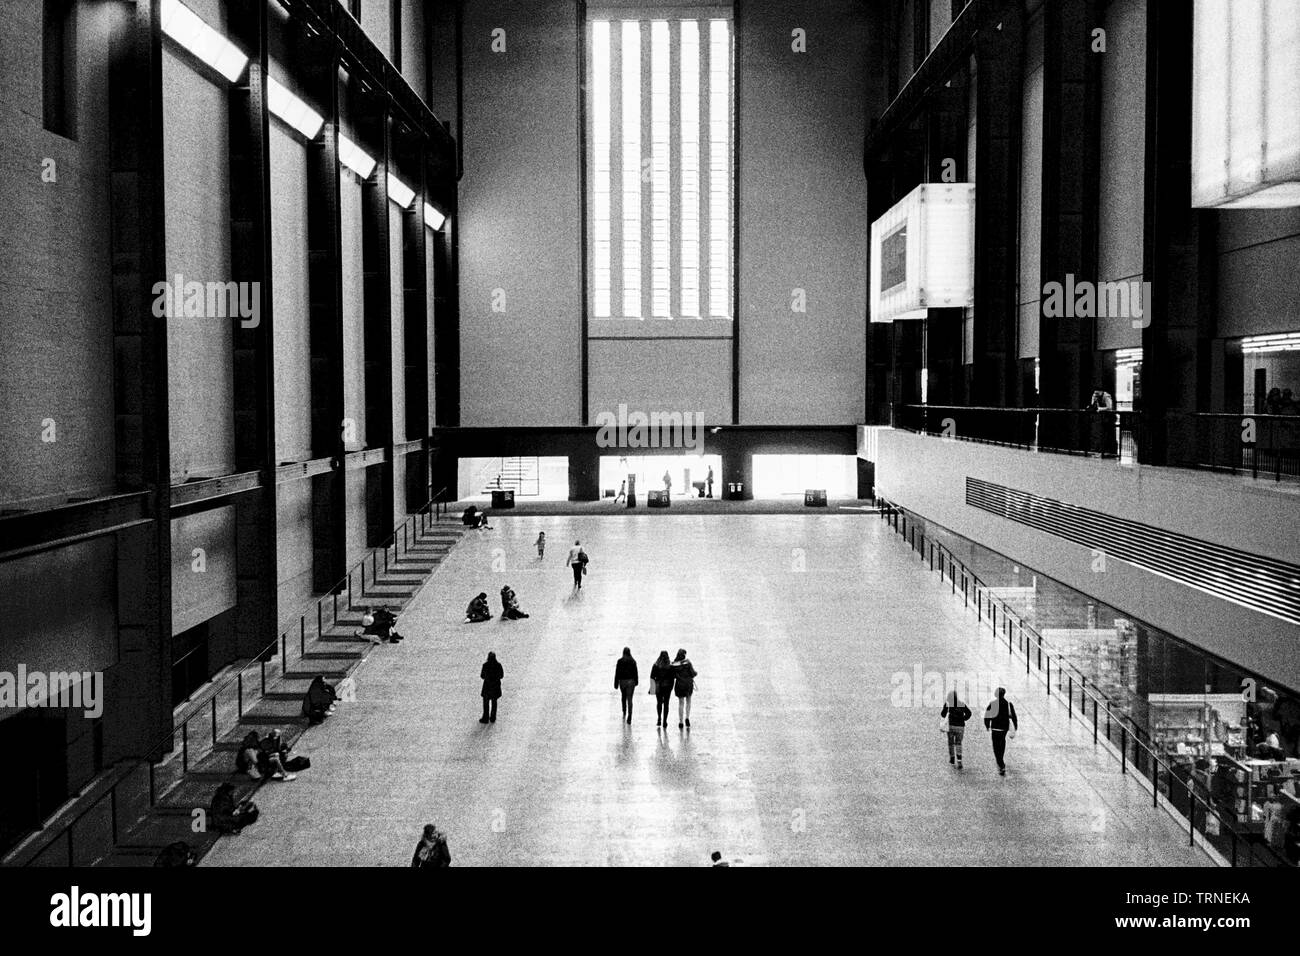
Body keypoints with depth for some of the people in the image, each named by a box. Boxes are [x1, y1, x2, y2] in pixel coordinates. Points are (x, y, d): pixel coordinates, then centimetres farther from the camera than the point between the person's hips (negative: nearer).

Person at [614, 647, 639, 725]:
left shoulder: (620, 661, -6)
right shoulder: (633, 661, -3)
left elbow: (617, 673, -6)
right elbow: (635, 672, 3)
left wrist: (616, 684, -1)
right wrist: (636, 682, 16)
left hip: (622, 681, 0)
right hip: (631, 681, 0)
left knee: (623, 696, 24)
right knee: (629, 699, -2)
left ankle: (624, 712, 36)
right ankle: (629, 717, -10)